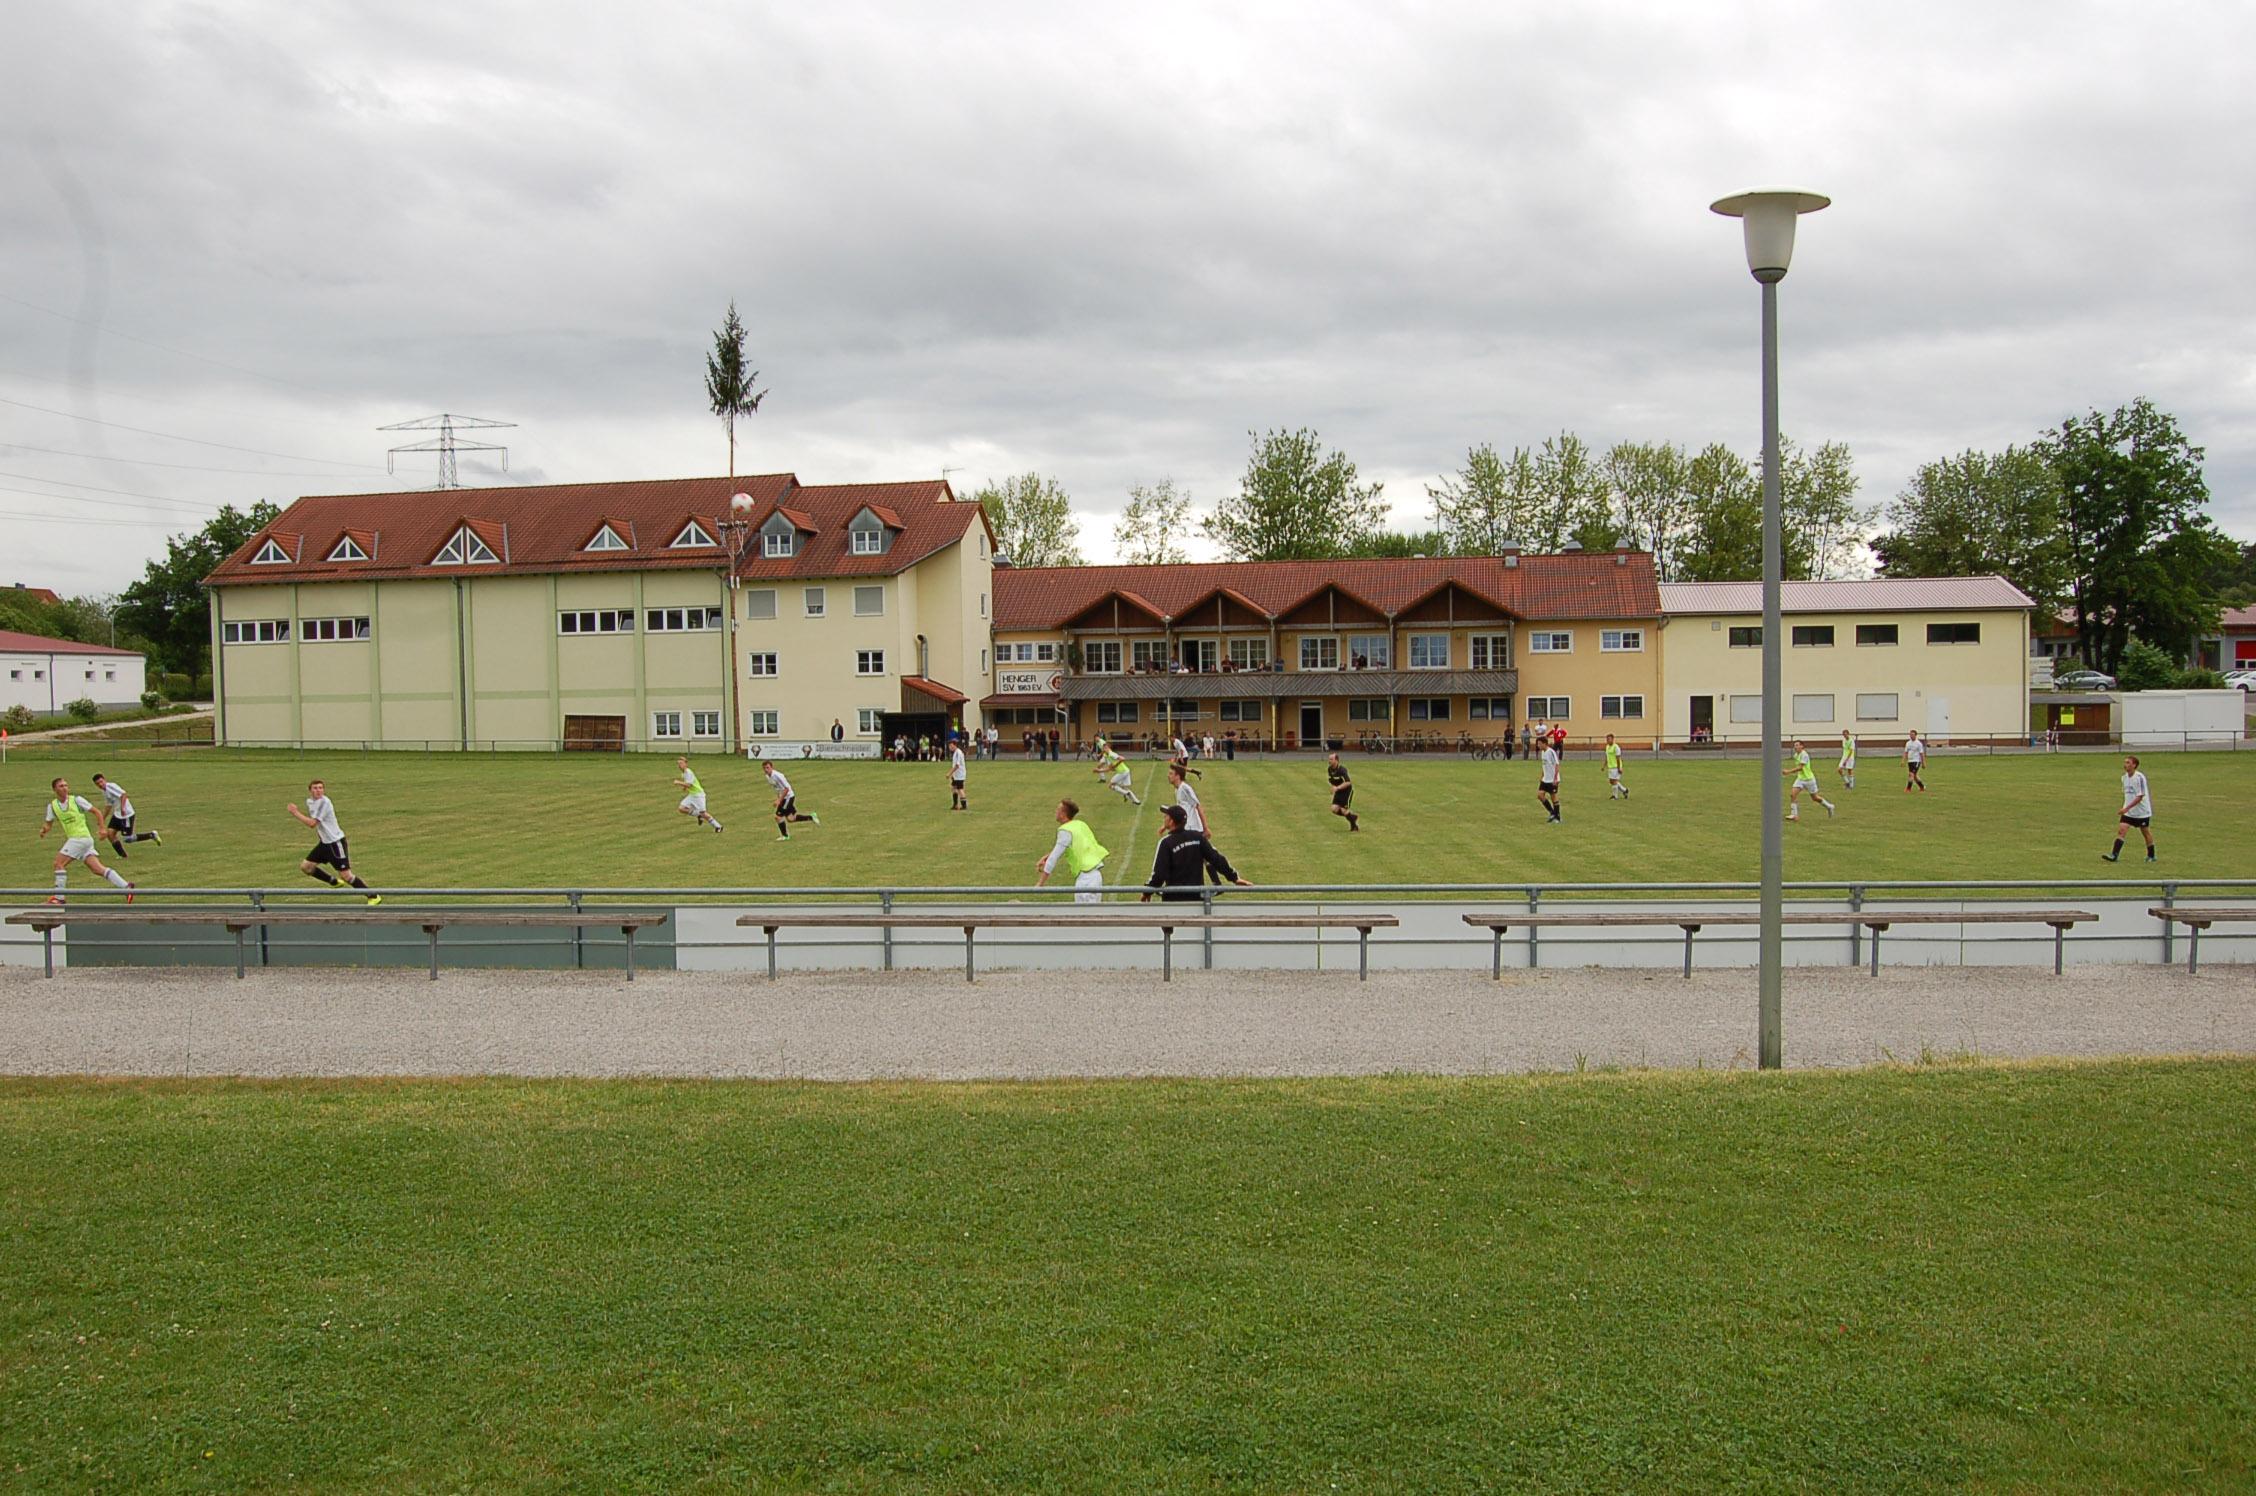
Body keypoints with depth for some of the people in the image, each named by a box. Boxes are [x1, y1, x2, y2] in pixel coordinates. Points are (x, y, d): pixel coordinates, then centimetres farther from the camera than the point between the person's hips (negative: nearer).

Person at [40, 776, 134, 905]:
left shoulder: (76, 799, -4)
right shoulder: (52, 805, 11)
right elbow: (49, 823, 16)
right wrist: (44, 829, -6)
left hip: (82, 838, -5)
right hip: (73, 839, 5)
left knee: (59, 863, -10)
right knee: (97, 868, -1)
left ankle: (58, 897, -3)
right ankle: (126, 887, 0)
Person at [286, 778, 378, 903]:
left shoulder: (324, 802, -20)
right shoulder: (310, 801, 7)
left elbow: (312, 823, -24)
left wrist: (295, 812, -19)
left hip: (335, 842, -9)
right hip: (324, 842, 9)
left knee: (345, 875, -10)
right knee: (305, 867, 6)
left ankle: (374, 896, -2)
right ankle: (335, 882, 24)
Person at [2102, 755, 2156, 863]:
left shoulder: (2140, 778, -19)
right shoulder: (2124, 777, 4)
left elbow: (2140, 796, -22)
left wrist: (2127, 808, -26)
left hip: (2142, 811, -6)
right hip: (2128, 812, 6)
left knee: (2146, 833, 11)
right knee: (2121, 830, -9)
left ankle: (2151, 856, 27)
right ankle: (2114, 855, -16)